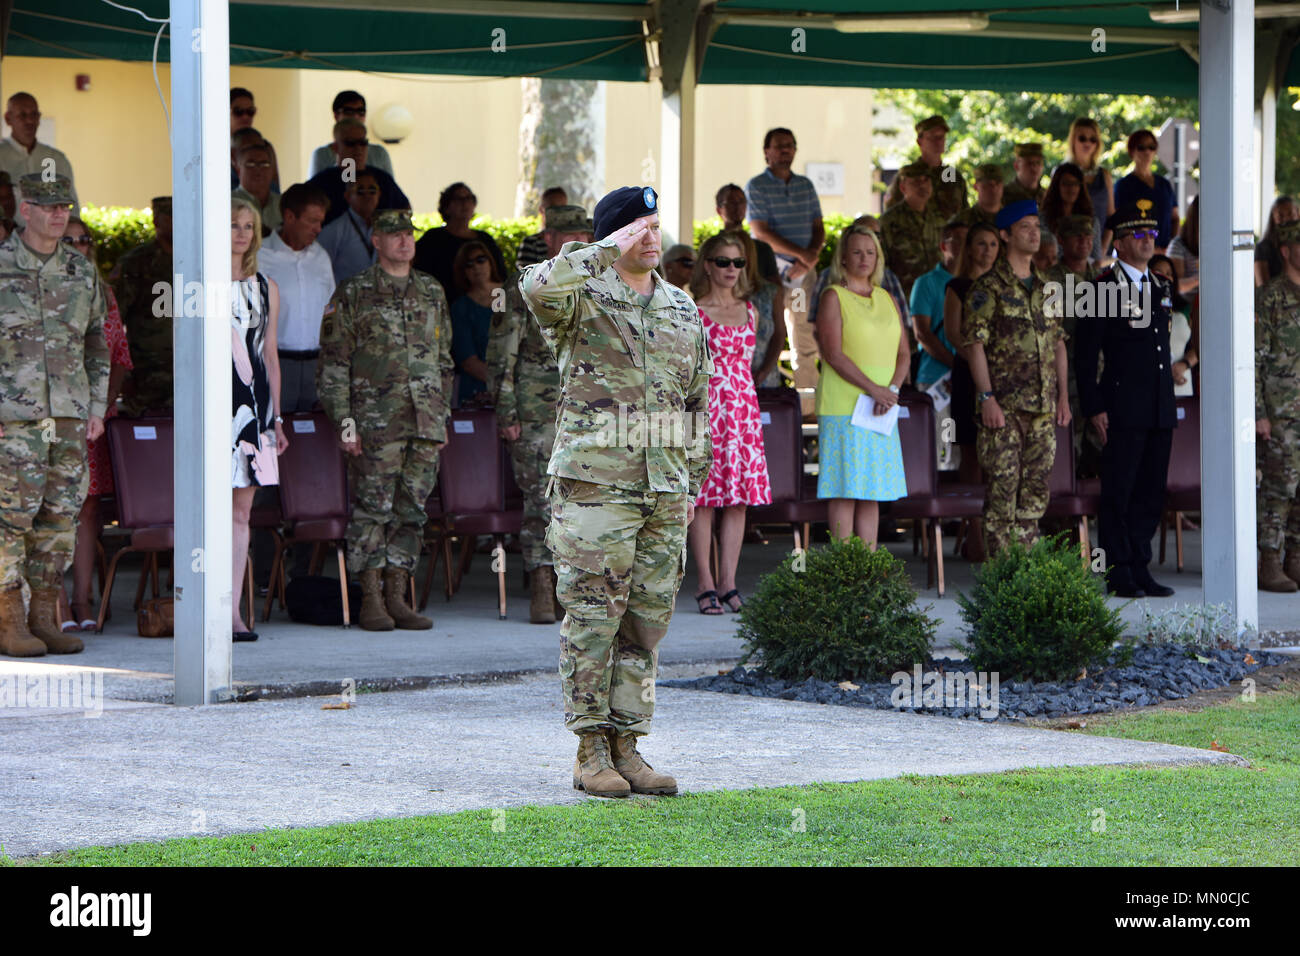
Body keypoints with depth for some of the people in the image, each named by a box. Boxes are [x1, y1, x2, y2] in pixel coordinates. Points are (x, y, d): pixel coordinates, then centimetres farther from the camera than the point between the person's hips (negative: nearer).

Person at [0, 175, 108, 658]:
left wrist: (97, 410, 8)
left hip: (69, 416, 5)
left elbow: (97, 344, 16)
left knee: (59, 518, 4)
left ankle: (45, 620, 10)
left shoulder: (81, 271, 9)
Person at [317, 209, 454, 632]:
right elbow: (333, 363, -2)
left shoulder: (432, 293, 15)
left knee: (412, 509, 5)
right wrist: (344, 419, -9)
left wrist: (442, 416, 16)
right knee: (373, 508, -5)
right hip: (376, 419, -5)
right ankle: (371, 600, 0)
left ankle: (397, 597, 10)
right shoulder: (353, 295, 0)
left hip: (425, 421, 5)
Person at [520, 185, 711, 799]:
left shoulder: (683, 311, 15)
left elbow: (697, 400, 20)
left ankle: (627, 747, 13)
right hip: (595, 483, -6)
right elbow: (539, 289, -29)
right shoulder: (583, 300, -4)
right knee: (593, 618, -3)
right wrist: (609, 251, -24)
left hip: (664, 491, 6)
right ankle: (591, 754, 1)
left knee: (646, 622, 7)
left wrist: (692, 481, 15)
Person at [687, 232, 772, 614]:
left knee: (739, 498, 2)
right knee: (703, 498, -5)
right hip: (705, 407, -5)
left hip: (743, 408, 5)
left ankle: (728, 582, 6)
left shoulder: (749, 311, 13)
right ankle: (706, 585, -1)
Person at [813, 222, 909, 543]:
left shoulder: (886, 299, 16)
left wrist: (892, 388, -7)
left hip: (881, 409, 6)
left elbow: (904, 353, 13)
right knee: (845, 490, -7)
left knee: (872, 491, 5)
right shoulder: (833, 296, -2)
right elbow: (833, 354, -11)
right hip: (843, 407, -6)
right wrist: (872, 388, -19)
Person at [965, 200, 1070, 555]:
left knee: (1036, 487, 7)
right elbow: (975, 344, -9)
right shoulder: (988, 287, -4)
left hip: (1042, 406, 6)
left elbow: (1059, 343, 19)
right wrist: (987, 398, -17)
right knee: (1002, 486, -7)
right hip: (1004, 405, -6)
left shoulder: (1045, 289, 16)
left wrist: (1063, 395, 12)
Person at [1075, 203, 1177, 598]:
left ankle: (1140, 569, 13)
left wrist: (1169, 400, 18)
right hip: (1122, 410, -6)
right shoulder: (1102, 288, -4)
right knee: (1118, 493, -3)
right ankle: (1119, 574, 2)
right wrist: (1094, 408, -12)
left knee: (1151, 493, 7)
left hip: (1160, 411, 6)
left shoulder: (1161, 287, 16)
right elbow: (1085, 355, -7)